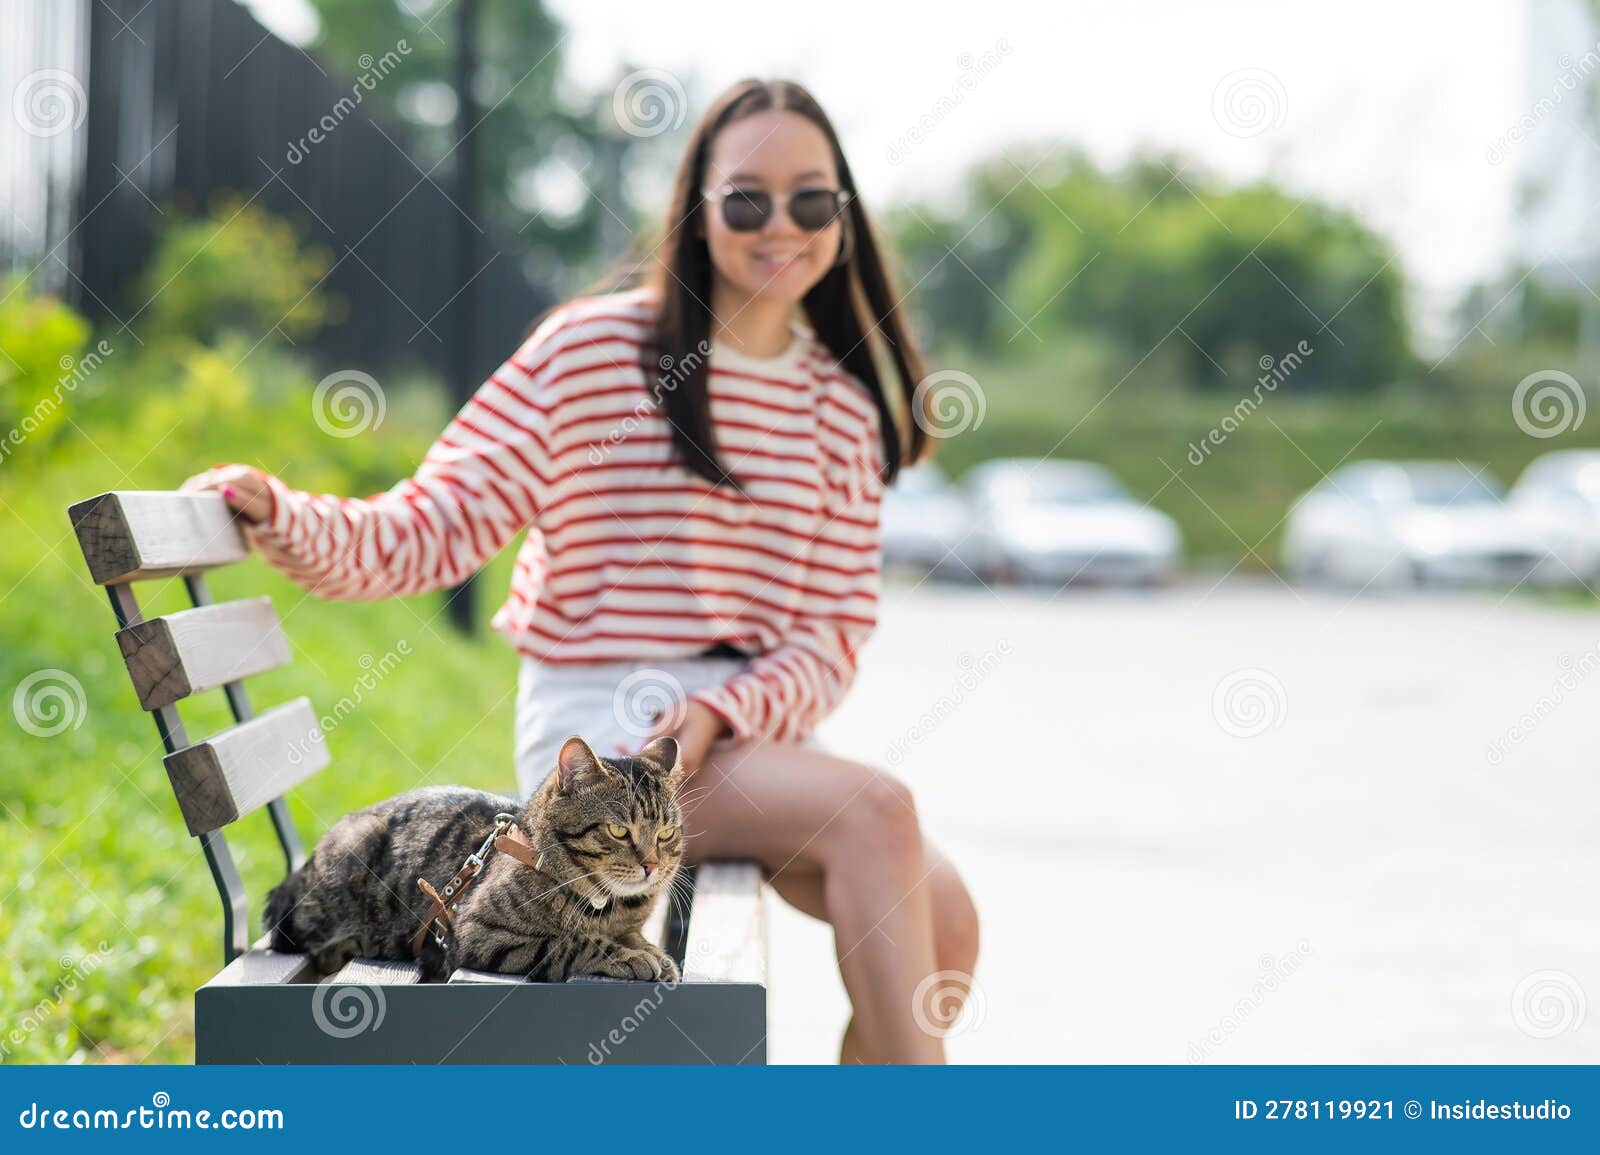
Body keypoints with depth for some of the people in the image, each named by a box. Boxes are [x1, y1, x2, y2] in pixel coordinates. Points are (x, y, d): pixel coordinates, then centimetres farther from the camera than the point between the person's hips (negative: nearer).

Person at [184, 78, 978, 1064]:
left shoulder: (843, 408, 10)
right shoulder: (593, 351, -3)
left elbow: (837, 633, 7)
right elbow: (434, 531, -6)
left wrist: (721, 713, -12)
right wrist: (281, 519, -23)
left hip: (754, 731, 5)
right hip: (599, 731, -5)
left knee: (942, 919, -21)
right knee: (879, 810, -27)